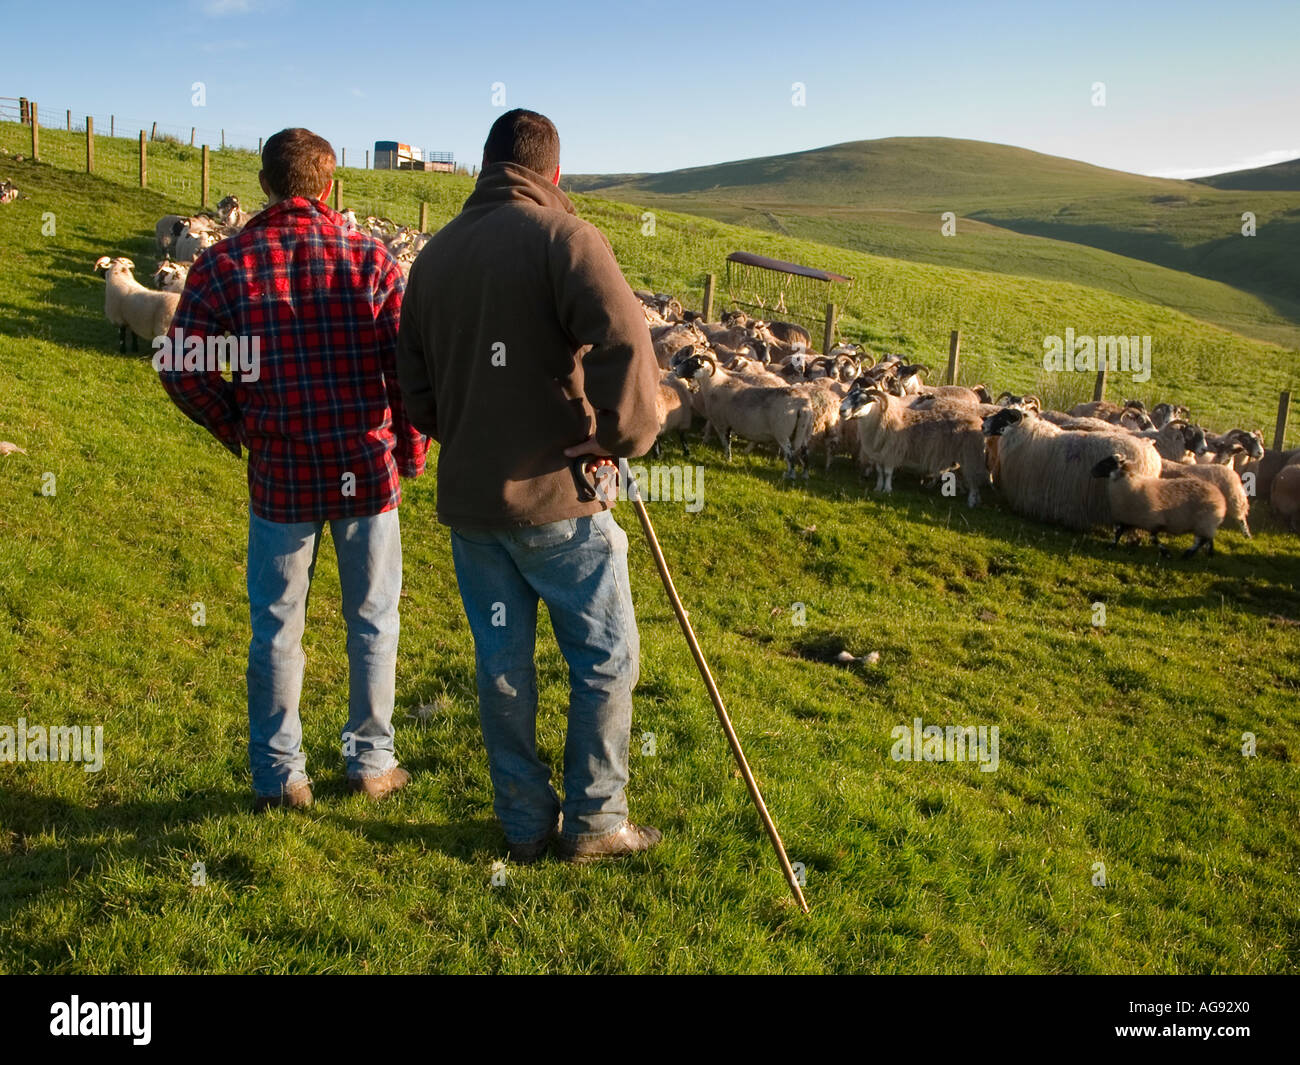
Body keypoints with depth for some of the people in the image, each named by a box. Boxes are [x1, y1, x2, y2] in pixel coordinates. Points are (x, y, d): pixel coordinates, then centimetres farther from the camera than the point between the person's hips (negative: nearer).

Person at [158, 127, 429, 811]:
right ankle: (371, 762, 25)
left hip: (278, 474, 0)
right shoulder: (370, 259, -5)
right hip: (368, 470, 0)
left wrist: (236, 430, 8)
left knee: (276, 627, 13)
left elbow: (182, 368, -8)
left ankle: (278, 777, 22)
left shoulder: (224, 264, -5)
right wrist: (411, 450, 6)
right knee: (372, 620, 14)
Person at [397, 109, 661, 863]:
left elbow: (414, 383, 14)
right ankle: (595, 820, 18)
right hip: (556, 495, -6)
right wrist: (625, 434, -11)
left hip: (468, 498, 6)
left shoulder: (434, 254, 11)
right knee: (607, 659, 9)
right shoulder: (562, 236, -10)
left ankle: (525, 823, 25)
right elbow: (624, 343, -25)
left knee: (502, 663, 14)